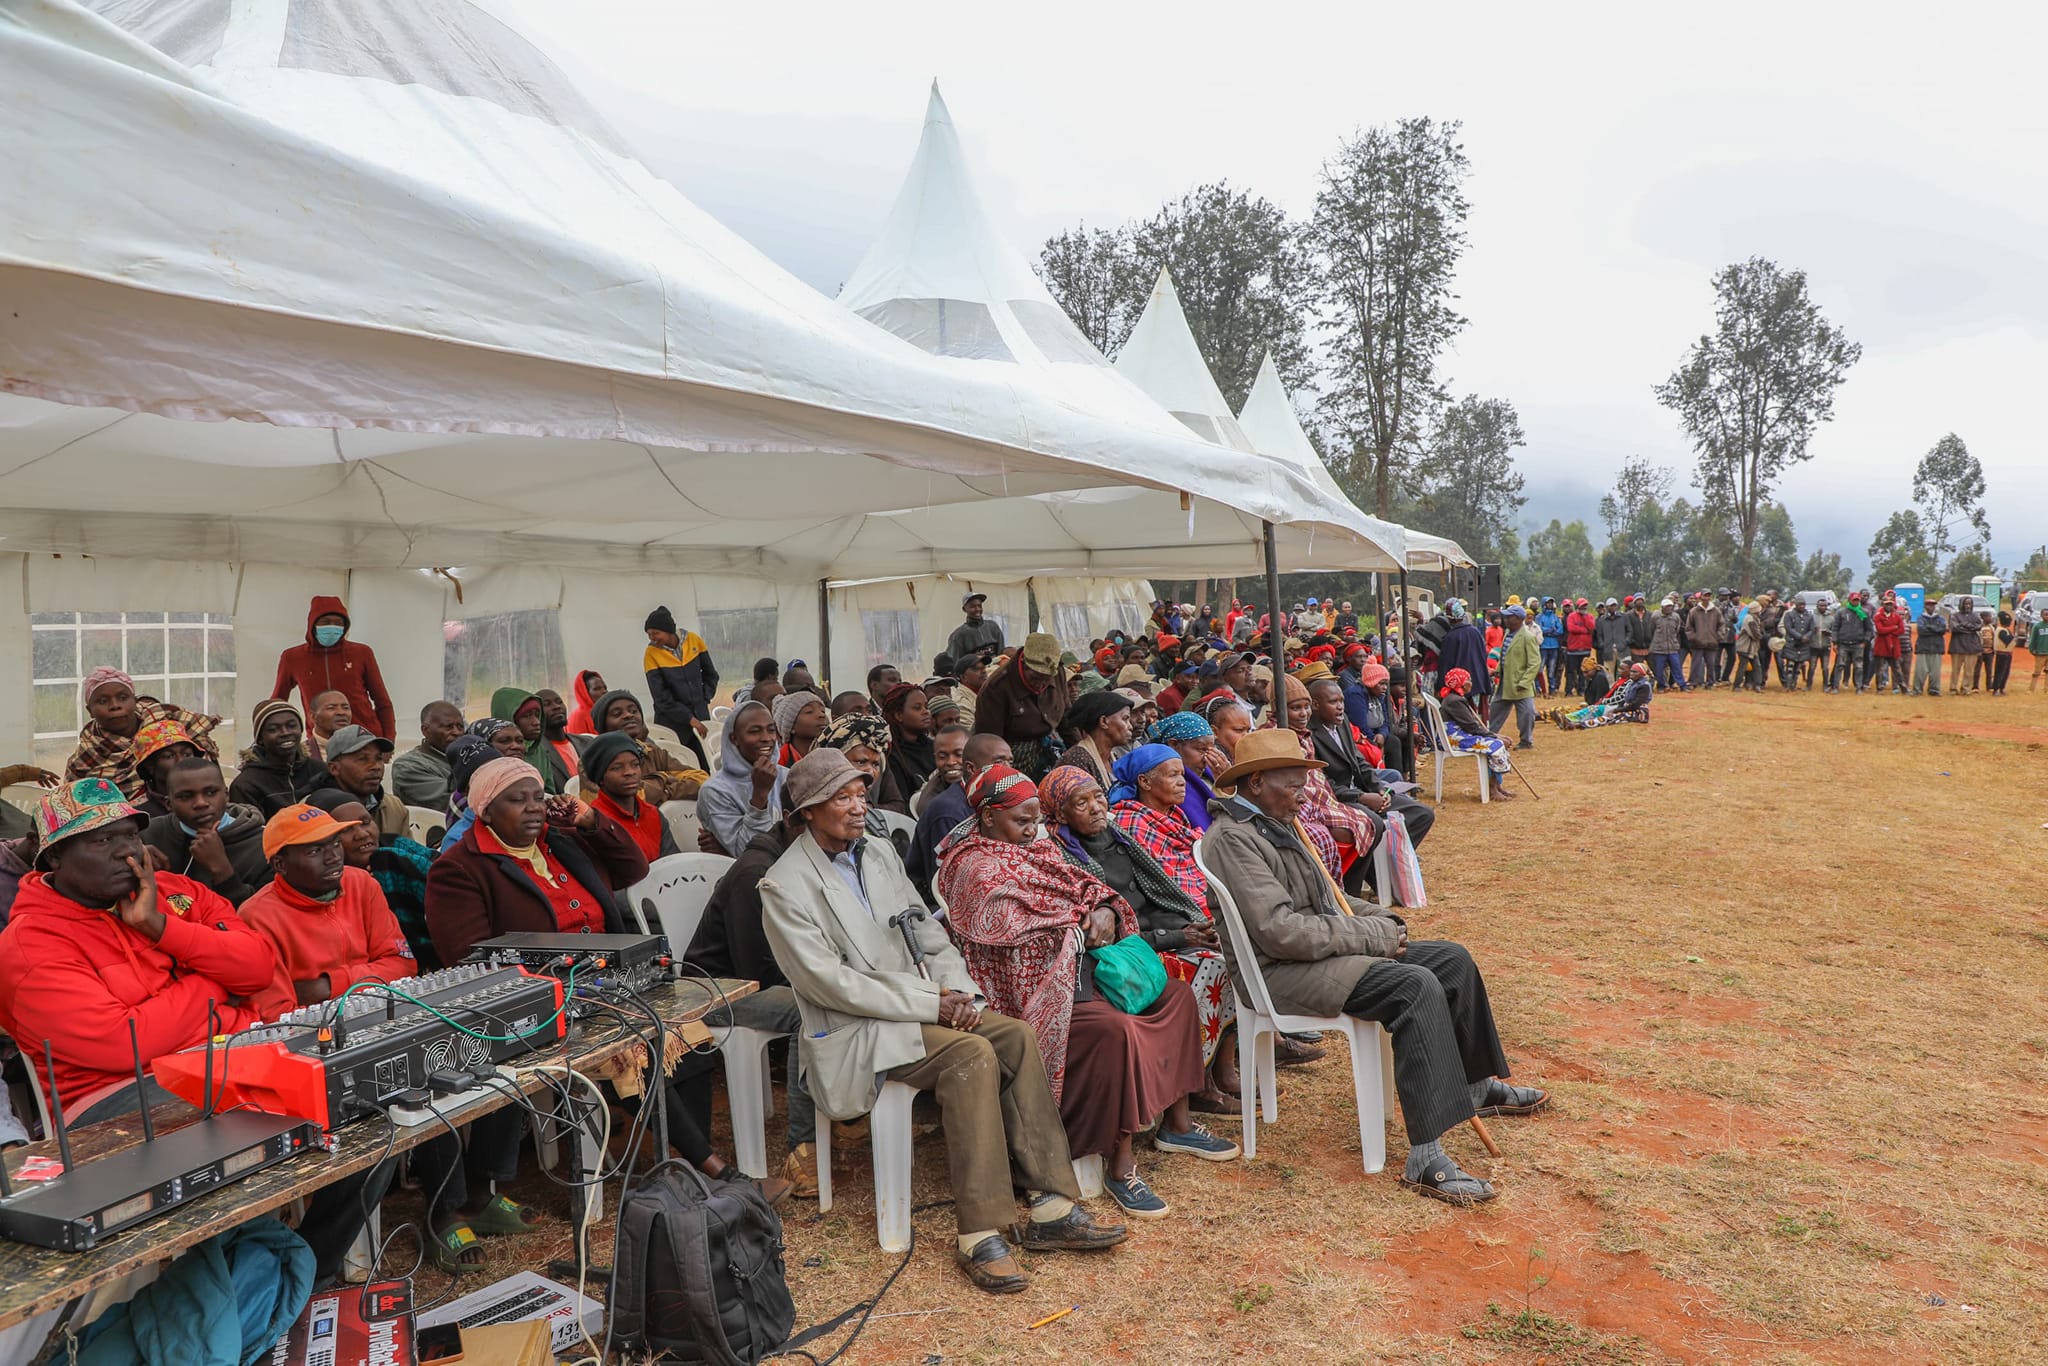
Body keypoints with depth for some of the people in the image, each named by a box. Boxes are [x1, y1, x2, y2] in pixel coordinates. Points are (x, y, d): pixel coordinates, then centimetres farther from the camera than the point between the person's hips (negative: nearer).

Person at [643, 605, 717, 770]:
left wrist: (704, 699, 4)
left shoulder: (693, 640, -3)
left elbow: (710, 674, 12)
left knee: (707, 768, 4)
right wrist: (690, 719, -13)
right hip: (672, 722, -3)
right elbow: (661, 698, -12)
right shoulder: (651, 654, -10)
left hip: (700, 715, 3)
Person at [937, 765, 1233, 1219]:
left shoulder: (1039, 849, 17)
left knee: (1176, 994, 8)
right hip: (1038, 994, -10)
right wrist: (1081, 925, -13)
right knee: (1117, 1030, -32)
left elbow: (1086, 886, 15)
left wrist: (1106, 911, -9)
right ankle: (1120, 1163, -21)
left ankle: (1176, 1122, 16)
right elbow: (1007, 922, -24)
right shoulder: (973, 867, -10)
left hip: (1083, 973, 10)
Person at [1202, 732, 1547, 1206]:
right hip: (1280, 972, -11)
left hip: (1316, 952, 11)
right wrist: (1372, 936, -18)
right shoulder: (1234, 839, -18)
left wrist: (1383, 921, 6)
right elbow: (1280, 931, -26)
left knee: (1452, 960, 10)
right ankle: (1426, 1159, -30)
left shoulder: (1274, 824, 15)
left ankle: (1478, 1085, 31)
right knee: (1416, 986, -29)